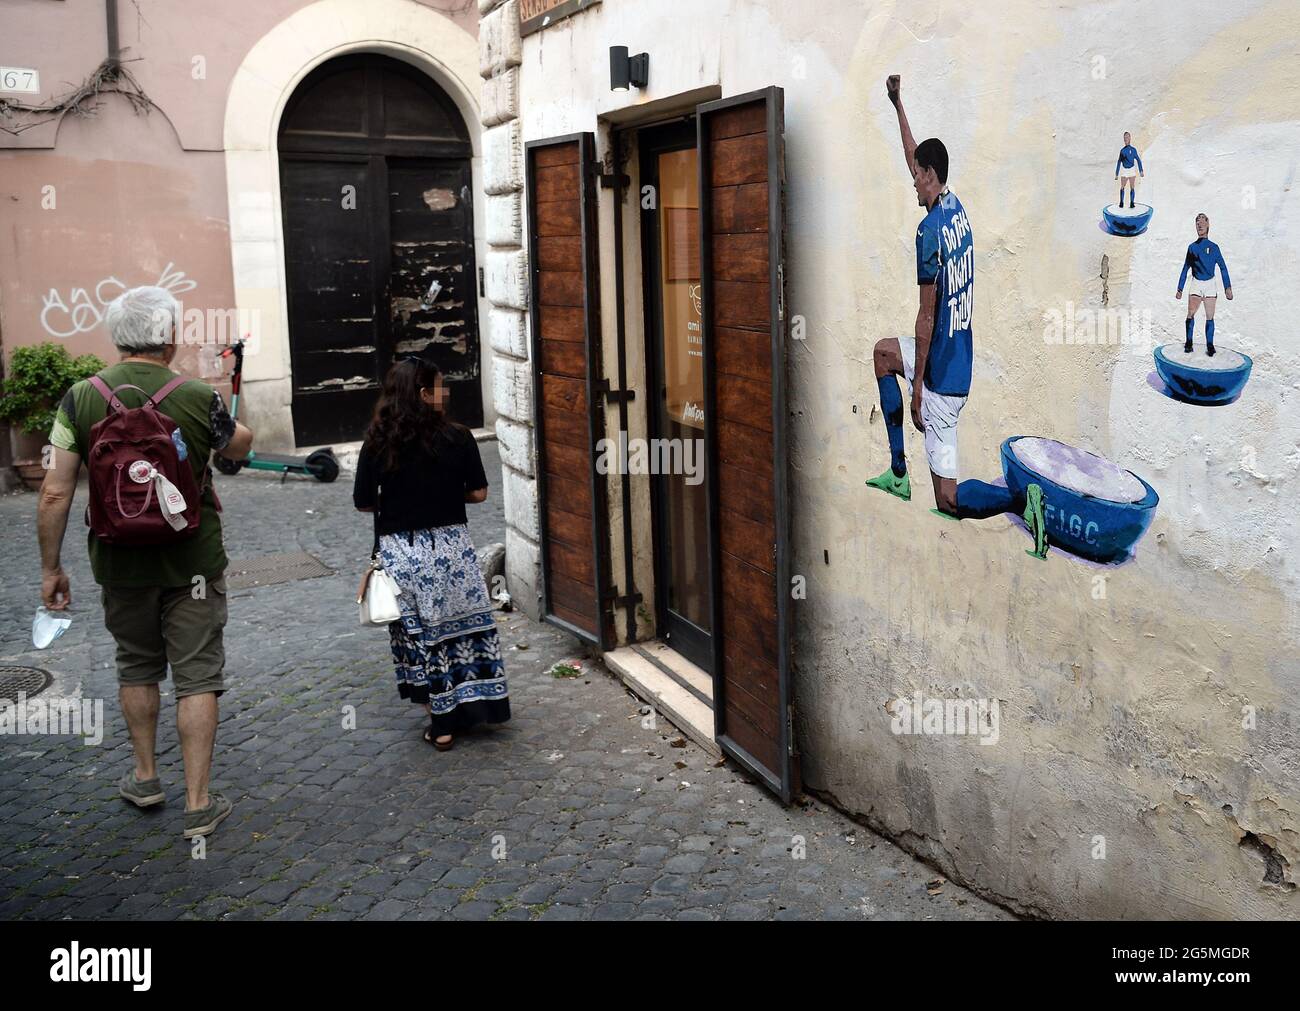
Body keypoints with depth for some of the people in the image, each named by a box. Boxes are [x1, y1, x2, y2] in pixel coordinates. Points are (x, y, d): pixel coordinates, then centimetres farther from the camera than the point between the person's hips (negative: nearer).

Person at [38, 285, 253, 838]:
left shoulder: (80, 398, -7)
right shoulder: (198, 397, -13)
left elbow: (55, 493, -7)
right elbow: (239, 447, 8)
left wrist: (50, 568, 2)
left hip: (119, 562, 3)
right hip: (193, 563, -2)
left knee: (137, 666, 22)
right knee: (197, 676, 5)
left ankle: (145, 778, 35)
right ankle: (199, 804, 8)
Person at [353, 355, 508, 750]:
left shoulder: (377, 443, -7)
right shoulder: (457, 437, -8)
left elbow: (362, 502, -3)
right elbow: (478, 492, -3)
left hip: (399, 551, 0)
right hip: (450, 546, 0)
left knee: (417, 632, 11)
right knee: (463, 625, 15)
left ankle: (442, 723, 16)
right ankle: (475, 704, 25)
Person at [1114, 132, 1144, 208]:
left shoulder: (1133, 149, 1)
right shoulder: (1122, 150, 7)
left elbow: (1138, 160, 2)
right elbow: (1119, 162, 12)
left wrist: (1141, 171, -6)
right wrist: (1117, 173, 10)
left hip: (1132, 170, -2)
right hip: (1124, 170, 2)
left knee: (1132, 187, -3)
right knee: (1122, 187, 1)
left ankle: (1131, 203, -1)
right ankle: (1121, 202, 11)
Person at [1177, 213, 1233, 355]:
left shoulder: (1213, 247, 4)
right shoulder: (1192, 247, 8)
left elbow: (1223, 268, 4)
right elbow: (1185, 269, 14)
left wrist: (1228, 287, -5)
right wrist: (1180, 288, 11)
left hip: (1210, 284, -1)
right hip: (1196, 283, 1)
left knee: (1210, 317, 0)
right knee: (1191, 313, -13)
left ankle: (1210, 345, 5)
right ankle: (1188, 342, -4)